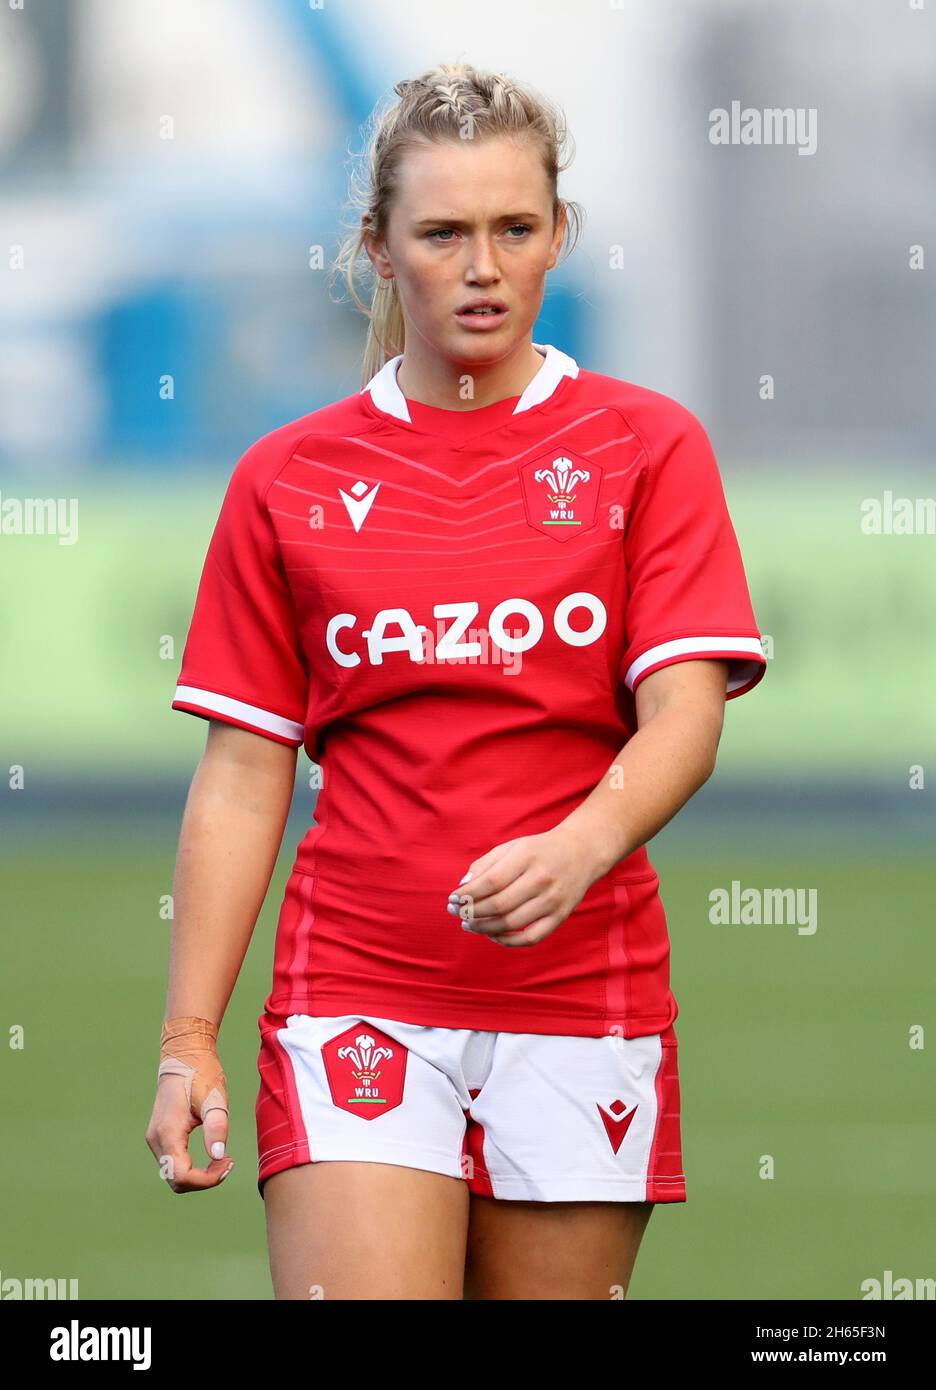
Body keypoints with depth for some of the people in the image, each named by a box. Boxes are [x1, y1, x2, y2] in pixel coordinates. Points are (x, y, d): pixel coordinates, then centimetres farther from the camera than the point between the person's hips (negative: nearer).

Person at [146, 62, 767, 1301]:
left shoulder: (645, 445, 5)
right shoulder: (288, 479, 8)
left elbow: (686, 716, -5)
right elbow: (242, 778, 8)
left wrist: (576, 852, -26)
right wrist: (188, 1038, 0)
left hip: (584, 995, 0)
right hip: (356, 999, 0)